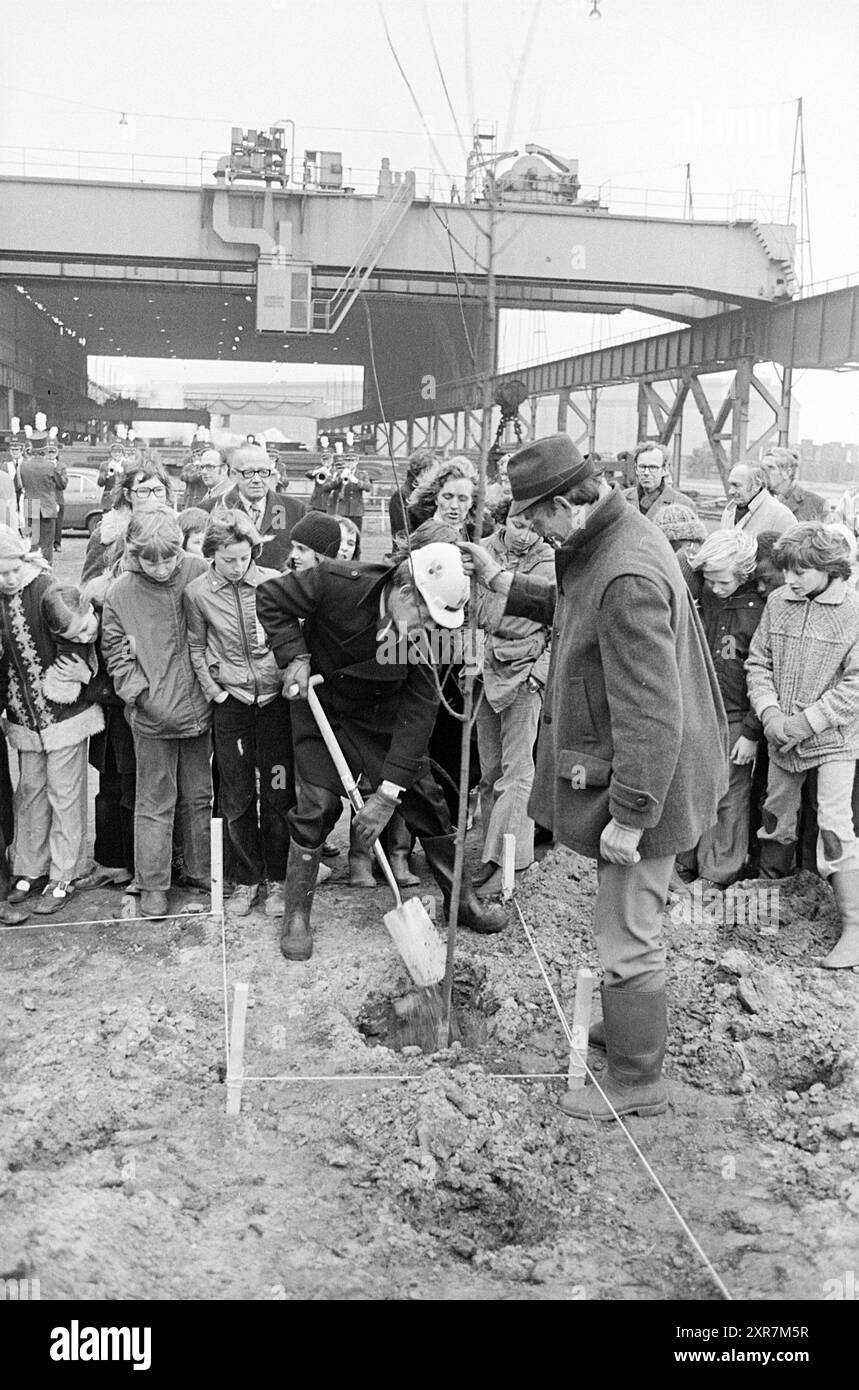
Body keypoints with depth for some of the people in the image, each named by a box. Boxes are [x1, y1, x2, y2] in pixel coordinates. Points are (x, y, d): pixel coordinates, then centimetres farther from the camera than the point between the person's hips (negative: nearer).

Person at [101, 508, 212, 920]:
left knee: (199, 796, 16)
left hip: (197, 707, 2)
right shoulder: (119, 594, -10)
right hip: (152, 716, -2)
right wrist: (143, 695, -13)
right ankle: (152, 884, 19)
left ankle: (202, 869, 32)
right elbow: (115, 654, -3)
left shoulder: (198, 572, -7)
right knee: (155, 802, 7)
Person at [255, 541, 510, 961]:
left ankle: (461, 900, 21)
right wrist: (294, 656, -26)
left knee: (423, 795, 2)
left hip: (381, 713, 3)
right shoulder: (338, 583, -31)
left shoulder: (425, 629, -22)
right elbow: (270, 597, -15)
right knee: (317, 804, -10)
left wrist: (388, 793, -25)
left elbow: (419, 711, -22)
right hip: (320, 706, -2)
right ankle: (296, 917, 8)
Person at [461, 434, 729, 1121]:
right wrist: (502, 580, 12)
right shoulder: (608, 537, 2)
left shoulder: (628, 580, -30)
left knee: (629, 938, 5)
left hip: (643, 782, -10)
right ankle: (630, 1021, 48)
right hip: (628, 772, 10)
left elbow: (651, 714, -29)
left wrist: (630, 816, -24)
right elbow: (575, 609, 21)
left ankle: (637, 1084, 23)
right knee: (632, 926, 27)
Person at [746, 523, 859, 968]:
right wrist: (770, 713, -10)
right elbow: (759, 663, 4)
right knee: (776, 817, 16)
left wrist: (806, 720, -18)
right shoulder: (778, 601, 0)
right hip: (781, 737, 5)